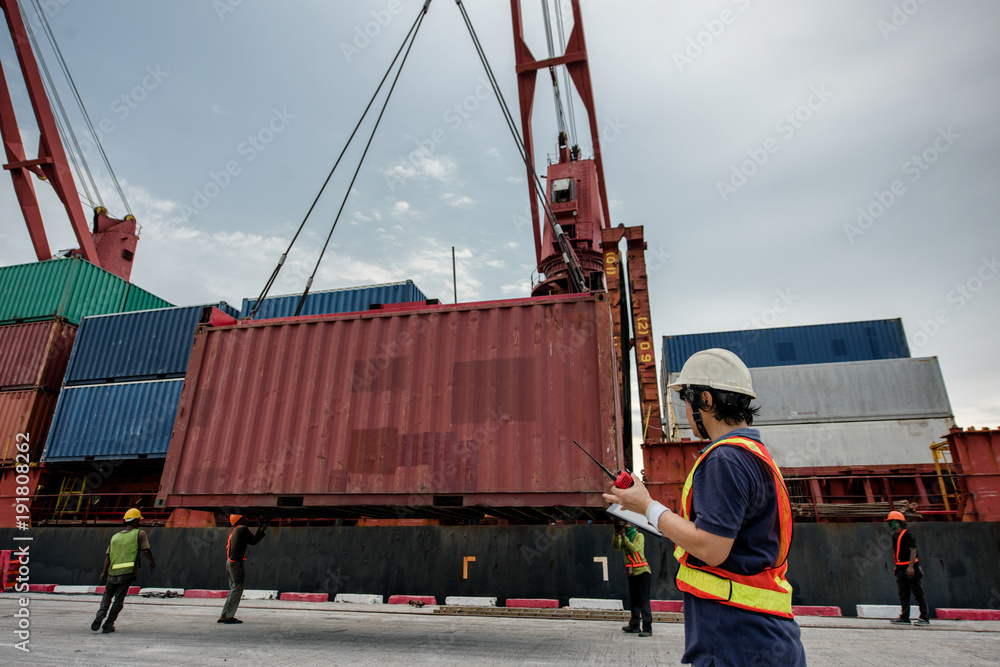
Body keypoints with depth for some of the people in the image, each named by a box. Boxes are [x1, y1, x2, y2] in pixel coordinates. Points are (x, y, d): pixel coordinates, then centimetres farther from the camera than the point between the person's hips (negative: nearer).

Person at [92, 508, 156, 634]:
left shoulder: (115, 536, 12)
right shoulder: (140, 534, 1)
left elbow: (108, 556, 6)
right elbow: (146, 550, -4)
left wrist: (104, 572, 14)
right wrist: (152, 562, 13)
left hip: (112, 572, 3)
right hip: (127, 572, -3)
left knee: (107, 594, 24)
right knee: (119, 600, 7)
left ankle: (101, 613, 0)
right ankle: (108, 625, 7)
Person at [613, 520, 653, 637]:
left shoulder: (639, 536, -7)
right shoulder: (622, 536, 9)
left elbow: (634, 548, -23)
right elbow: (616, 547, -7)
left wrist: (623, 536, -26)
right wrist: (617, 534, -19)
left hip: (642, 571, -6)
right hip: (631, 572, 6)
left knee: (644, 600, -9)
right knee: (633, 600, 13)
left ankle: (647, 629, -8)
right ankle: (634, 626, 22)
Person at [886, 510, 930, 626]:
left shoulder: (907, 535, -11)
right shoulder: (895, 536, 14)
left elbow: (913, 550, -16)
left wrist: (910, 567, -22)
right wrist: (896, 566, 19)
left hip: (910, 569, -9)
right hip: (901, 569, 9)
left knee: (918, 594, -1)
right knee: (903, 594, 8)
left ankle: (925, 618, 7)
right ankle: (904, 618, 10)